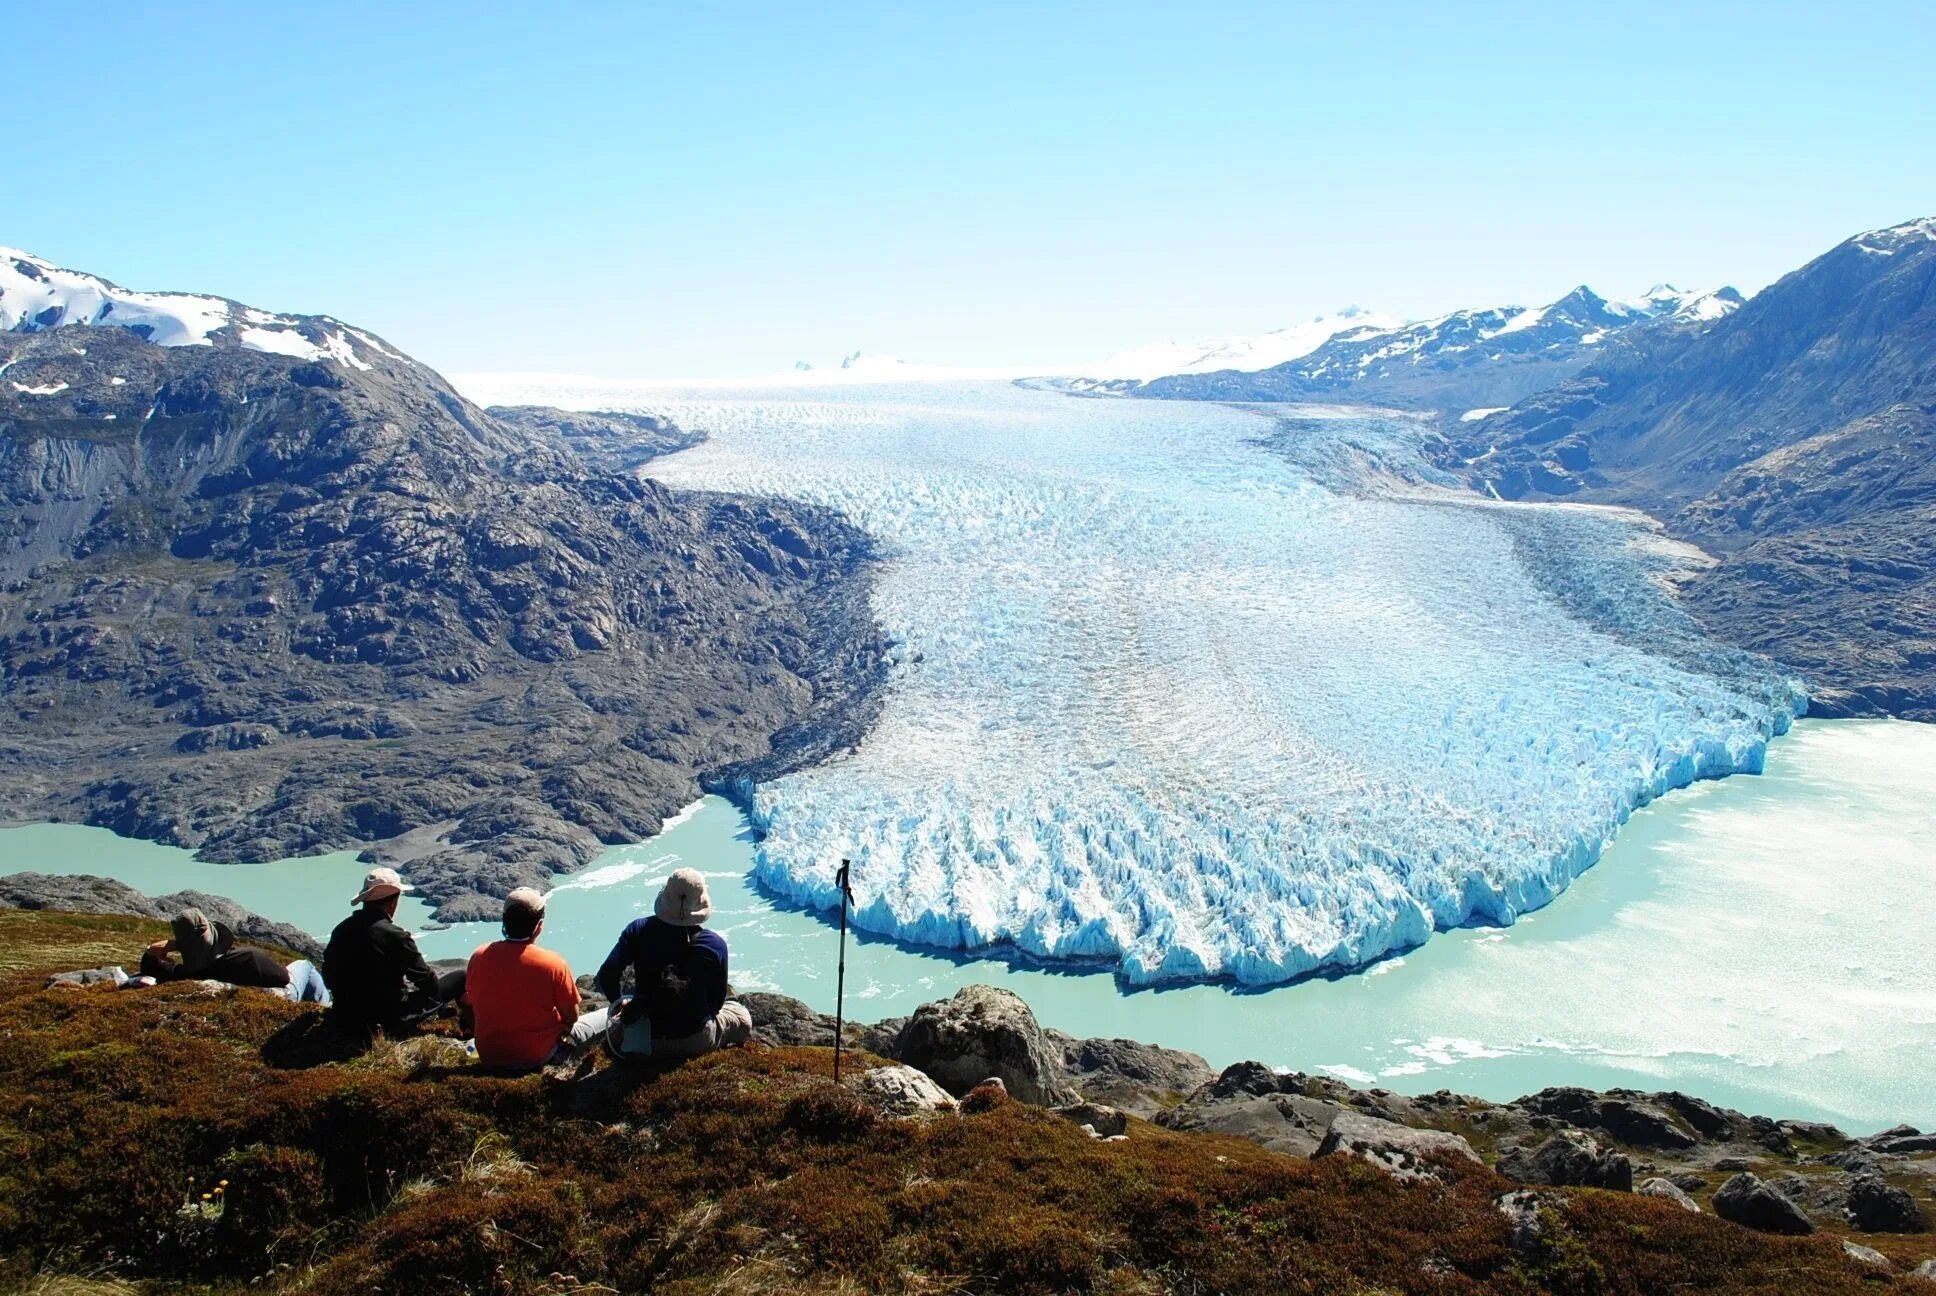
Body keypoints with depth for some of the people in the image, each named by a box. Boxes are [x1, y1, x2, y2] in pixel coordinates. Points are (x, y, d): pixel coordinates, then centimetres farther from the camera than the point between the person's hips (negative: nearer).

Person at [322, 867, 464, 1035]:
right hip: (388, 1020, -7)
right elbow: (429, 983, -12)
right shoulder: (394, 936, -22)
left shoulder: (341, 929, -4)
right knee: (460, 977, 8)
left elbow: (328, 977, 9)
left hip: (346, 1015, 7)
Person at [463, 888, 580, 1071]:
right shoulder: (554, 965, -24)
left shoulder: (479, 956, -14)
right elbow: (572, 1018, -13)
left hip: (488, 1056, 3)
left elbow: (471, 1002, 2)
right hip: (536, 1056, -3)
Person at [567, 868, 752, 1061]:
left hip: (647, 1040, 3)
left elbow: (607, 977, -15)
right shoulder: (715, 944, -14)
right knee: (743, 1017, 24)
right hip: (698, 1041, -3)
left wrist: (618, 1004, 5)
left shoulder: (639, 931, -13)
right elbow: (716, 1002, -4)